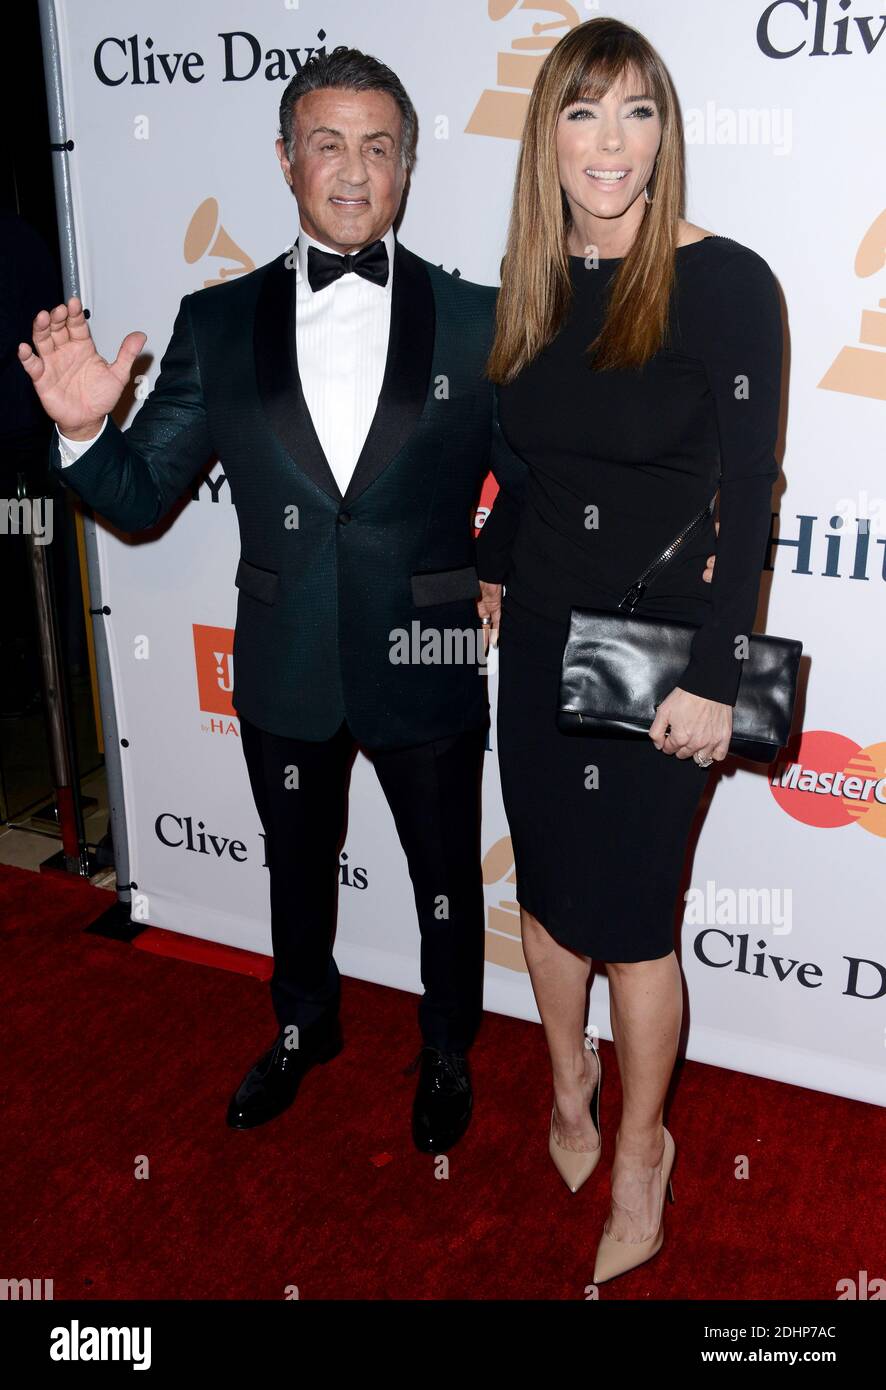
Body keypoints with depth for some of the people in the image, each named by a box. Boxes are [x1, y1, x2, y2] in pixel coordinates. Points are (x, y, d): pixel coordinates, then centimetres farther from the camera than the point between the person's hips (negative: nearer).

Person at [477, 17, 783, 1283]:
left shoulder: (724, 281, -12)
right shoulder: (532, 280, 4)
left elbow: (747, 492, -14)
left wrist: (714, 676, -16)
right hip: (540, 636, 5)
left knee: (626, 911, 3)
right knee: (546, 882, 16)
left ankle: (643, 1148, 29)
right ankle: (570, 1086, 42)